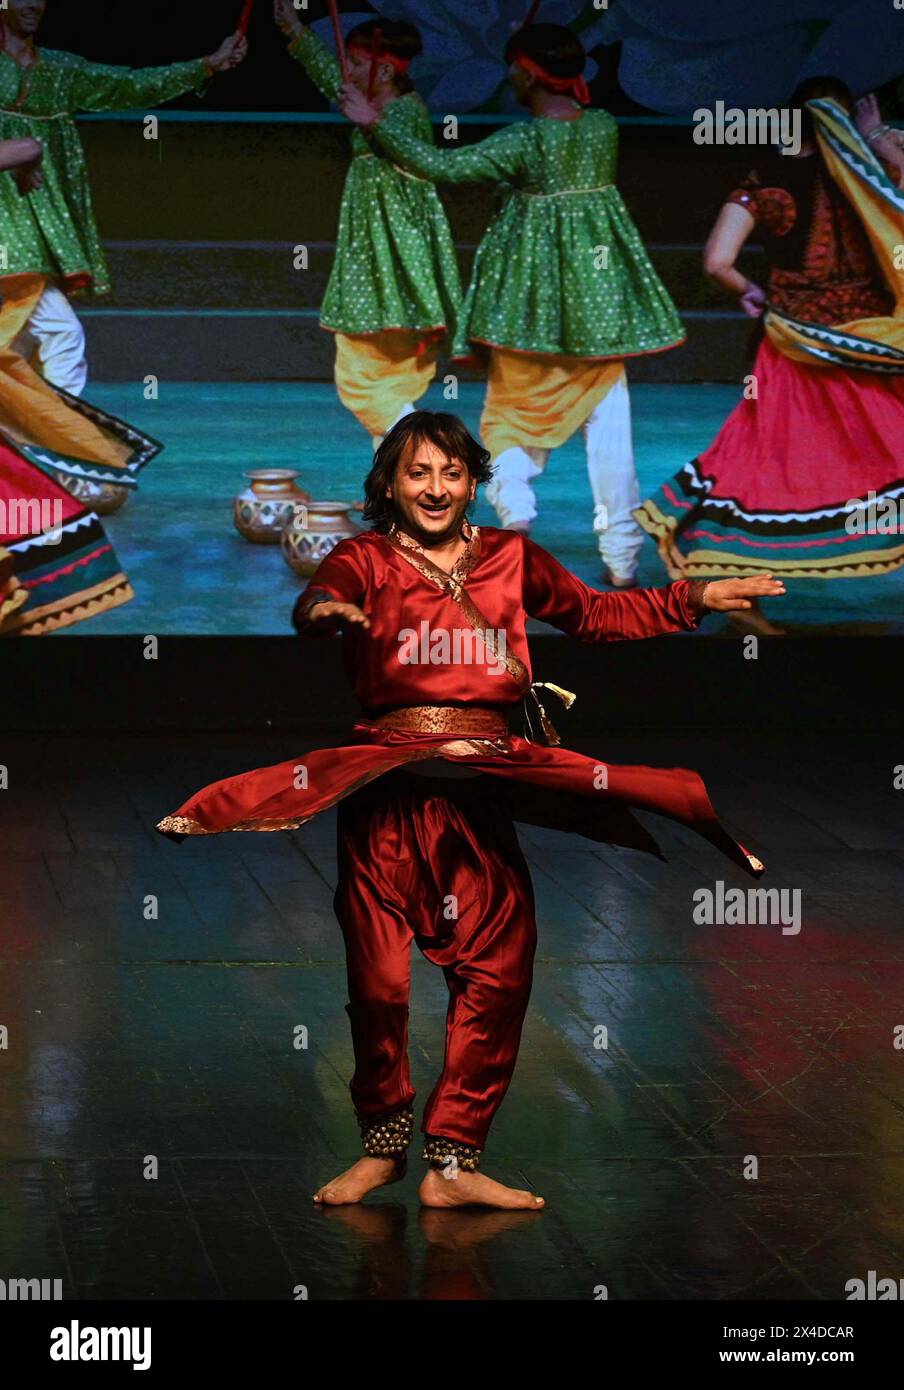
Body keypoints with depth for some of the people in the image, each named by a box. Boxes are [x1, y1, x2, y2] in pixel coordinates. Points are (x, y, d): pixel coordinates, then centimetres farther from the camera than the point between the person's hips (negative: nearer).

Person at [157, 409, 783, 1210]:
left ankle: (453, 1161, 6)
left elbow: (599, 615, 25)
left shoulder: (510, 559, 14)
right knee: (379, 975, -1)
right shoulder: (366, 560, 4)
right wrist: (321, 610, -42)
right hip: (388, 785, -3)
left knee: (498, 972, -2)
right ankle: (383, 1140, 19)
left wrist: (698, 599, 19)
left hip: (488, 783, 3)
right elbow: (323, 595, -17)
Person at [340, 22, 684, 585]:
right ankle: (622, 556, 4)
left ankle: (514, 501, -10)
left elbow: (441, 165, -18)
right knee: (606, 414, 7)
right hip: (599, 286, 3)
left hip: (533, 287, -3)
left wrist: (377, 124, -11)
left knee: (515, 403, 15)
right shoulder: (605, 127, -3)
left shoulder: (523, 140, -17)